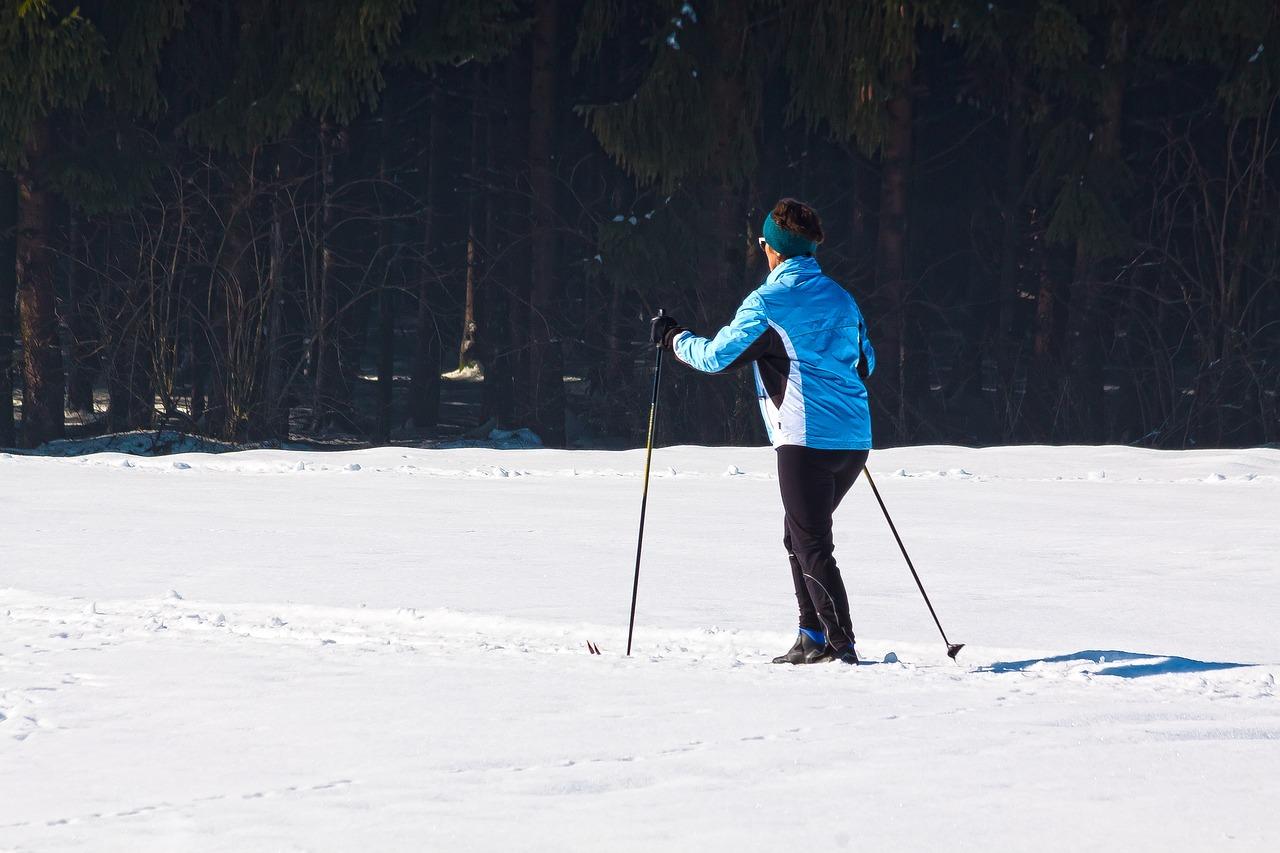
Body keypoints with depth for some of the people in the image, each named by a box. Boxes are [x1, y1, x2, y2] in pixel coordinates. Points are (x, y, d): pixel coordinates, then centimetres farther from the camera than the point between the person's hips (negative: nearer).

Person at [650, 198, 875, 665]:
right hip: (854, 440, 7)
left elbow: (717, 355, -3)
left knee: (812, 544, -4)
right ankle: (812, 636, 19)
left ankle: (839, 642, -9)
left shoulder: (768, 302, -7)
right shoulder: (841, 299, 14)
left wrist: (673, 338, 14)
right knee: (800, 536, 19)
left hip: (808, 439, -7)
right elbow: (865, 362, 24)